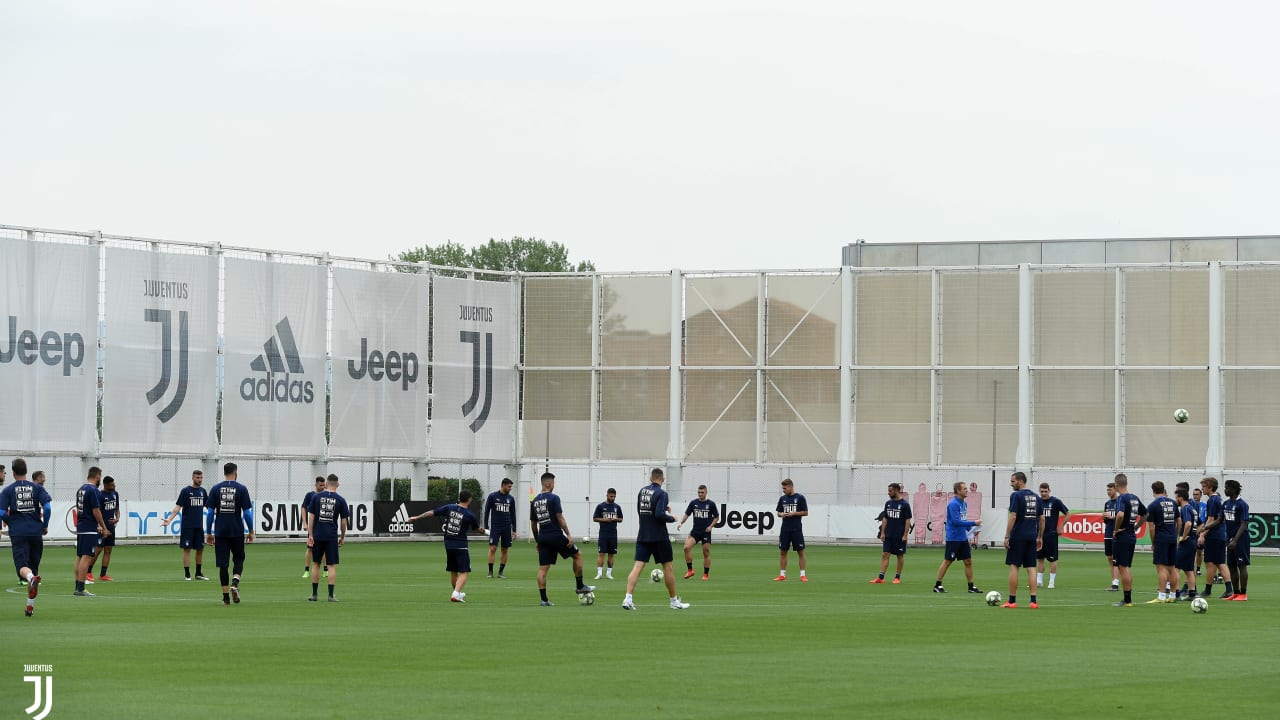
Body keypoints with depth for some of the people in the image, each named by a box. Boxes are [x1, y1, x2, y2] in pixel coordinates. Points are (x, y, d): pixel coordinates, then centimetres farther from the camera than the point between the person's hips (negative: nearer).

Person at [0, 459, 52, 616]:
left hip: (18, 534, -2)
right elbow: (47, 507, -5)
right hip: (36, 532, 2)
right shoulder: (37, 488, 6)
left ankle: (31, 578, -49)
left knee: (22, 566, -12)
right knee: (33, 567, 14)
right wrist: (45, 526, 9)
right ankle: (30, 606, 16)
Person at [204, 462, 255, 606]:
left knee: (222, 564, 5)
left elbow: (210, 512, 0)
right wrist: (251, 531, 6)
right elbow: (247, 512, -4)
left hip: (220, 532, 1)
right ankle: (235, 583, -11)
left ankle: (226, 596, 4)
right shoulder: (241, 489, -3)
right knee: (238, 559, 15)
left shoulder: (215, 489, 2)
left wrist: (208, 533, 7)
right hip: (237, 532, -1)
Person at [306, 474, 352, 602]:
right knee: (332, 565, 2)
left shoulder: (316, 497, 0)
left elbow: (311, 517, -3)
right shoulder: (340, 500, -2)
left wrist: (310, 535, 0)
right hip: (332, 536, -1)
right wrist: (342, 537, 12)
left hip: (317, 535, 1)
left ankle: (314, 594, 14)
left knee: (315, 564, 12)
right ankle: (331, 595, -4)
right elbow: (344, 521, 0)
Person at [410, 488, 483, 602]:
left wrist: (416, 517, 15)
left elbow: (432, 513, 3)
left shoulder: (449, 508, -1)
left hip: (448, 545, 5)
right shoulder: (470, 515, -7)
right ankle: (456, 593, -23)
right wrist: (483, 530, 36)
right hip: (461, 546, -5)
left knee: (453, 572, 19)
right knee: (464, 572, -4)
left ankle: (457, 593, 32)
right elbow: (477, 528, 12)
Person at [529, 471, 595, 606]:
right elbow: (560, 518, -14)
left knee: (543, 568, 4)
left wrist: (537, 541, 23)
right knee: (578, 555, 14)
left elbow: (533, 524, 14)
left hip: (542, 537, 6)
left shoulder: (534, 502, 10)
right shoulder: (553, 498, -9)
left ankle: (543, 599, -2)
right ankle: (580, 586, 16)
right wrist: (569, 535, -11)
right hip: (556, 535, -6)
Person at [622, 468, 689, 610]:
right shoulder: (661, 493, -12)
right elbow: (659, 514, -22)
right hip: (659, 537, -5)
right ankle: (674, 601, 17)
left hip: (643, 536, 5)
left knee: (638, 566, -3)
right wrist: (672, 518, -3)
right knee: (667, 567, 8)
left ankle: (628, 598, -19)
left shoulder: (642, 491, 8)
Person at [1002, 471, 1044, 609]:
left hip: (1018, 536, -6)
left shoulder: (1016, 496, -9)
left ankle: (1012, 601, 2)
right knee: (1031, 568, 5)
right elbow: (1042, 519, 12)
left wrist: (1007, 537, -12)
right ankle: (1033, 601, -2)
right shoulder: (1036, 497, 10)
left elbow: (1013, 517, -15)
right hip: (1032, 537, 6)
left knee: (1013, 566, 1)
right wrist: (1040, 537, 19)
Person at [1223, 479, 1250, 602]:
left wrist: (1235, 540, -24)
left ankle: (1243, 594, -1)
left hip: (1240, 538, -8)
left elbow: (1244, 524, -17)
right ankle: (1236, 593, 17)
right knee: (1231, 566, 9)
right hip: (1230, 538, 8)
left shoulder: (1241, 504, -14)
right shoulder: (1226, 504, 10)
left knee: (1242, 565, -4)